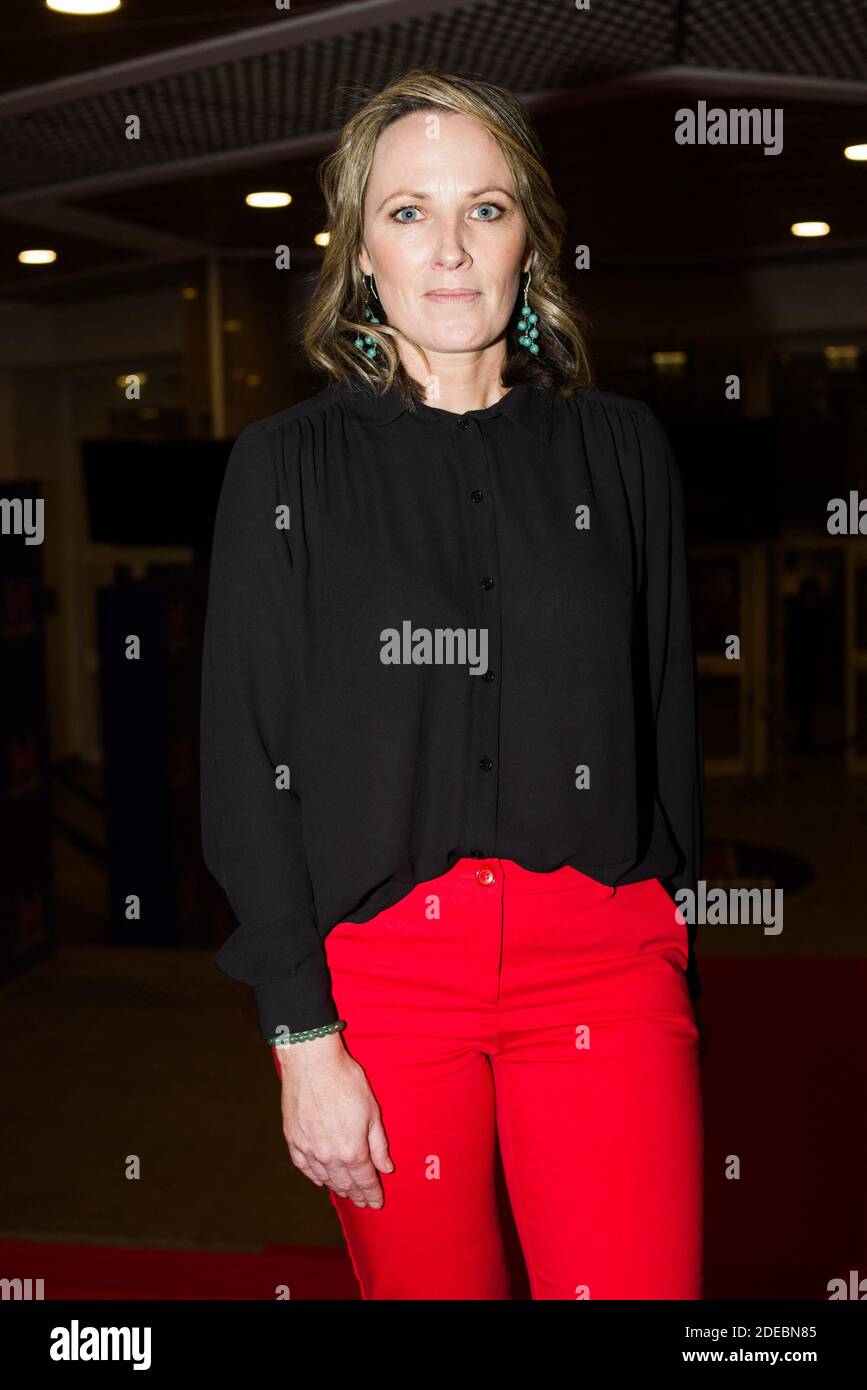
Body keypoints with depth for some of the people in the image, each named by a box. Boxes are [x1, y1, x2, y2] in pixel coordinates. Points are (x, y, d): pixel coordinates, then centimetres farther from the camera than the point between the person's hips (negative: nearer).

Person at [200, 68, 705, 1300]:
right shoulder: (288, 466, 1)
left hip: (601, 957, 1)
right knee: (425, 1281, 11)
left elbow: (668, 719, 10)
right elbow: (246, 761, -2)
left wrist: (676, 962, 9)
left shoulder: (620, 447, 6)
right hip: (377, 959, 0)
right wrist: (304, 1037, -7)